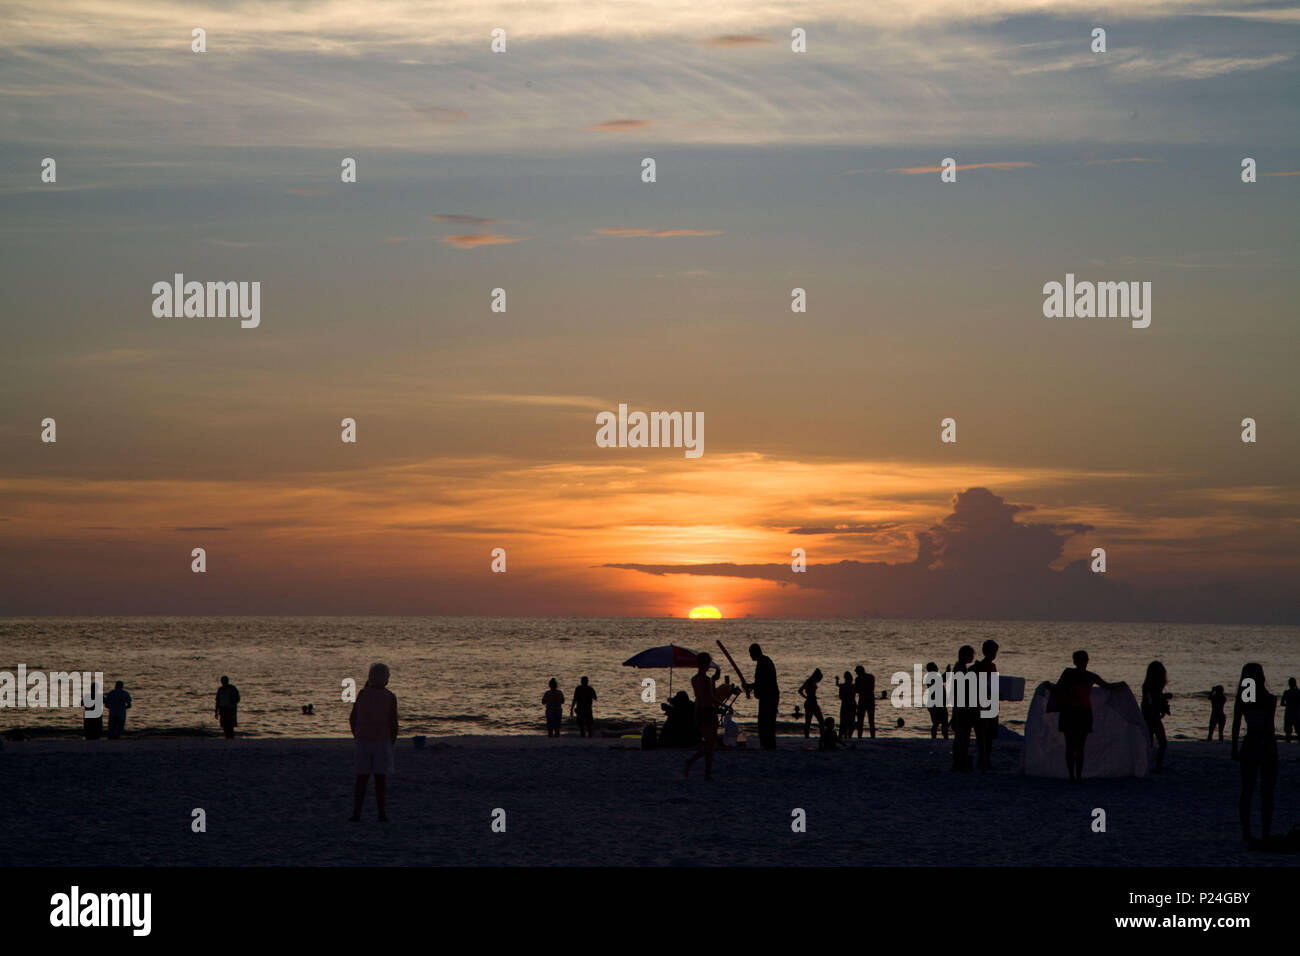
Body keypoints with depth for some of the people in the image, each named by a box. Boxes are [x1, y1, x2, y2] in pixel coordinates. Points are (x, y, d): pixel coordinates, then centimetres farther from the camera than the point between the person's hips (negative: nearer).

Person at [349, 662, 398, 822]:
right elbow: (393, 723, -10)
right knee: (381, 779, 1)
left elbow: (352, 719, 4)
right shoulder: (390, 697, -7)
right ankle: (382, 813, -1)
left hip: (363, 742, 2)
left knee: (361, 779, 6)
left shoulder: (362, 694, 1)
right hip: (383, 742, -2)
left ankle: (356, 813, 1)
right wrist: (392, 742, 4)